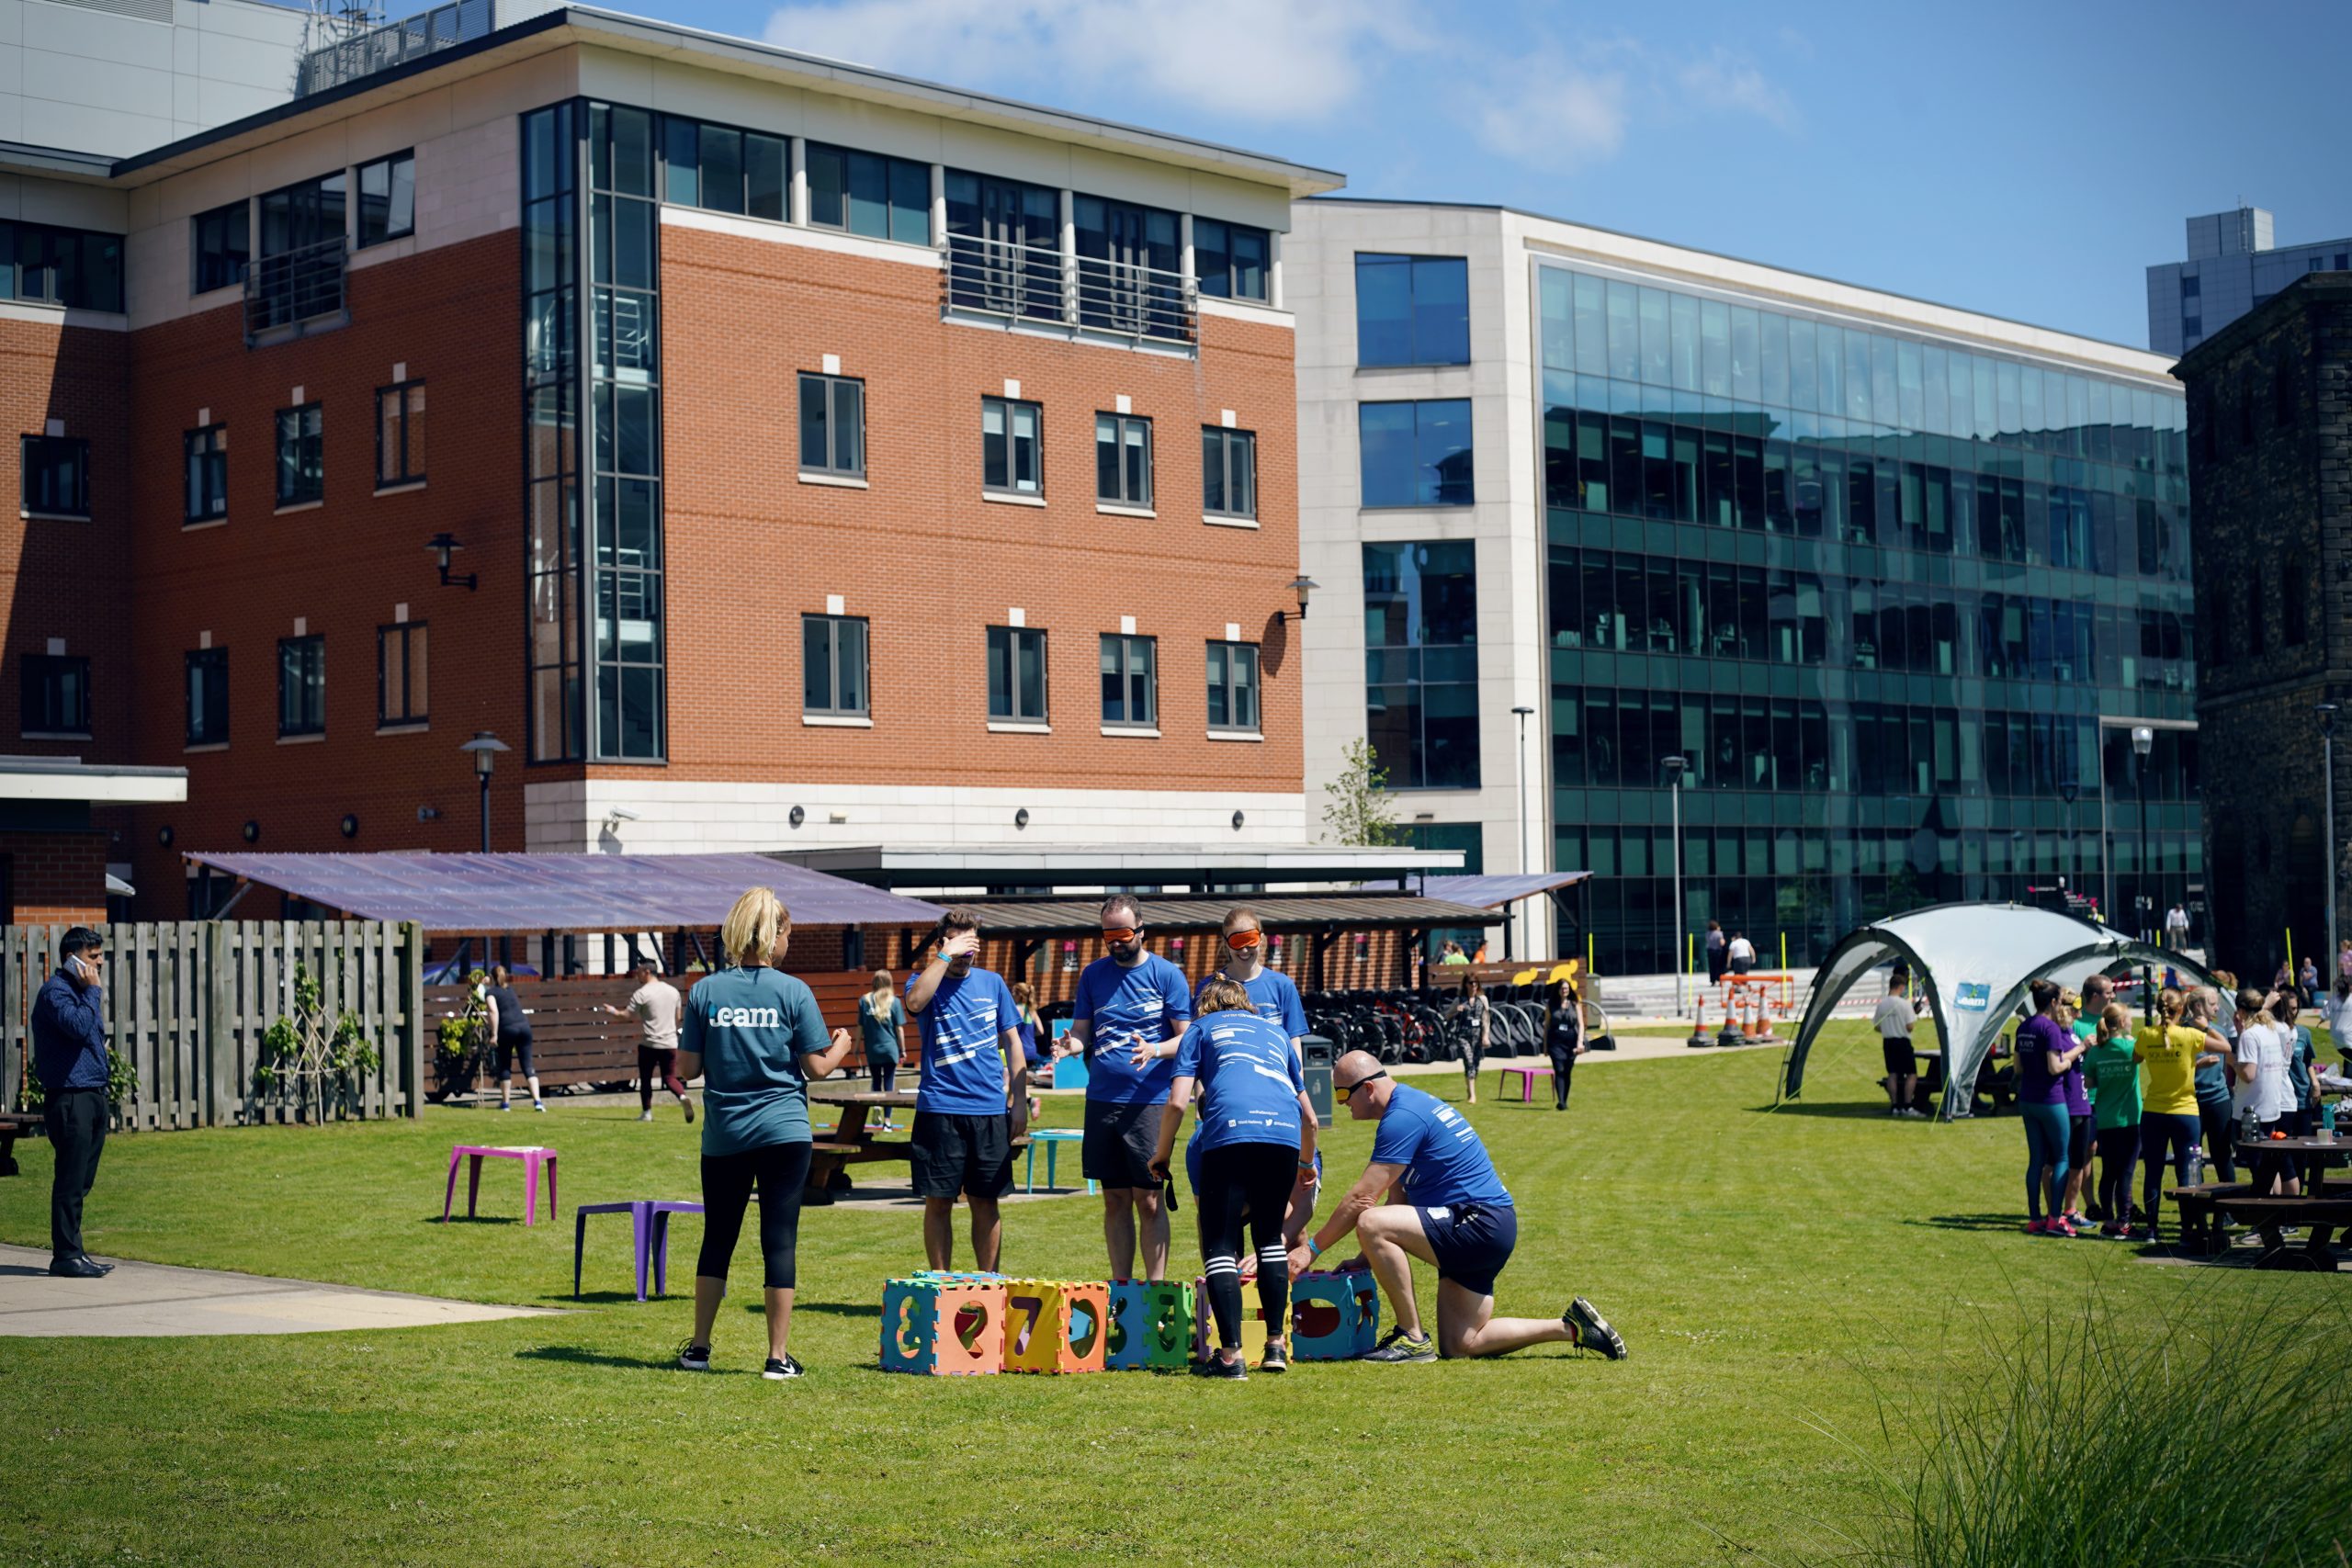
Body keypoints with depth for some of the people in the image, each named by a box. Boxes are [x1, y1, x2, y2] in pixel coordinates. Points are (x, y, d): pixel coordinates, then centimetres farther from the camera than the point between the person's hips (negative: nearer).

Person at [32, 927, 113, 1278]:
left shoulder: (80, 990, 19)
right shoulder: (55, 991, -10)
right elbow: (79, 1026, -26)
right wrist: (93, 992, -16)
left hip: (92, 1095, 9)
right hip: (69, 1097, -9)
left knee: (81, 1181, 11)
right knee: (70, 1180, -7)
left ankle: (73, 1253, 16)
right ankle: (66, 1256, -4)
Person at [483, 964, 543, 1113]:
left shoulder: (490, 992, 6)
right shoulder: (510, 989, 24)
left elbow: (494, 1011, -10)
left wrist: (494, 1034, -12)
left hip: (507, 1028, -4)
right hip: (524, 1025, 4)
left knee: (505, 1066, 10)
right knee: (528, 1066, 2)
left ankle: (506, 1103, 14)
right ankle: (537, 1101, -10)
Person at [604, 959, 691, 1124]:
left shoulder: (641, 993, -10)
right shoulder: (673, 991, 8)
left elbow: (627, 1015, -10)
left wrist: (614, 1011, 9)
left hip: (649, 1043, -4)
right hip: (670, 1042, 4)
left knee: (645, 1078, 12)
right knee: (670, 1077, 9)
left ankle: (646, 1112, 12)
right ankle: (683, 1097, -19)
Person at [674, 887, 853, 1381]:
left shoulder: (706, 992, -1)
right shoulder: (793, 991, -6)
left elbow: (688, 1067, 1)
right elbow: (816, 1066, -3)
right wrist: (841, 1049, 17)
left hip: (724, 1136, 2)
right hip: (783, 1131, -2)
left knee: (718, 1239, 14)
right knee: (780, 1241, 1)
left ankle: (699, 1347, 21)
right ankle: (779, 1356, 2)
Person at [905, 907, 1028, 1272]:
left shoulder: (992, 982, 11)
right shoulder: (926, 980, 2)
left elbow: (1012, 1041, 14)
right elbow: (915, 1001, -24)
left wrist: (1019, 1100, 7)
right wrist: (946, 955, -20)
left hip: (990, 1109, 2)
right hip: (939, 1108, -2)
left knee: (986, 1203, 7)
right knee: (938, 1201, 1)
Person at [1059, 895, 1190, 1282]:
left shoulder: (1167, 974, -1)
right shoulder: (1093, 974, 11)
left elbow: (1187, 1038, -3)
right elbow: (1082, 1032, 13)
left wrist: (1154, 1051, -22)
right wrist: (1073, 1043, -10)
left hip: (1150, 1100, -4)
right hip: (1101, 1100, 4)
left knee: (1148, 1198, -5)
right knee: (1115, 1199, 8)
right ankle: (1119, 1289, 14)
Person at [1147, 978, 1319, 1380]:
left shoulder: (1201, 1029, 23)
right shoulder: (1276, 1032, 34)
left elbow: (1177, 1102, 8)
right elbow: (1309, 1117, 36)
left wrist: (1161, 1154, 22)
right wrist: (1306, 1163, 53)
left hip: (1229, 1133, -4)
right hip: (1284, 1133, 4)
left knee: (1220, 1244, 1)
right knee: (1270, 1237, 21)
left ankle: (1231, 1354, -8)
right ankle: (1276, 1344, 19)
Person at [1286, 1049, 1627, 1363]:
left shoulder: (1402, 1116, -15)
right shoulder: (1410, 1105, 17)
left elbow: (1363, 1199, -18)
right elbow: (1397, 1197, 20)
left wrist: (1312, 1248, -11)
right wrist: (1367, 1257, 13)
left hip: (1480, 1222, -11)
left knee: (1370, 1224, -24)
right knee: (1460, 1344, 10)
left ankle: (1413, 1338, -15)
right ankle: (1571, 1327, 15)